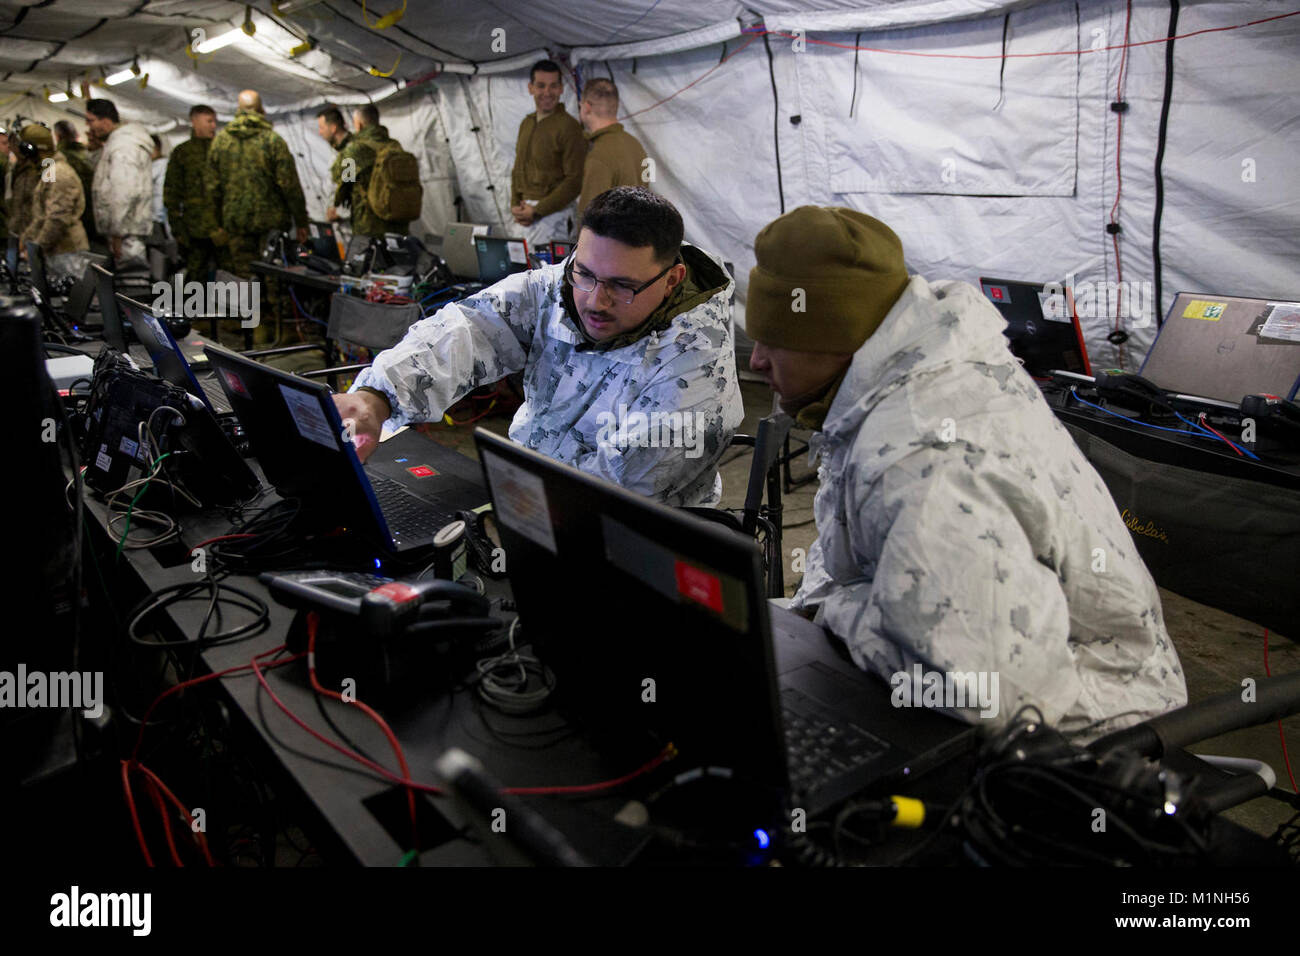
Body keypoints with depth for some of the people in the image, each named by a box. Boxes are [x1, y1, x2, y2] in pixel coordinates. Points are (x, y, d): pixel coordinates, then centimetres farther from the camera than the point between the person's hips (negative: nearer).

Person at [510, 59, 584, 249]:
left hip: (553, 213, -7)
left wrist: (537, 211, -15)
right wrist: (515, 205, 2)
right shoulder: (526, 124, 12)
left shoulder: (568, 126, -11)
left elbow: (575, 181, -16)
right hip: (525, 213, 7)